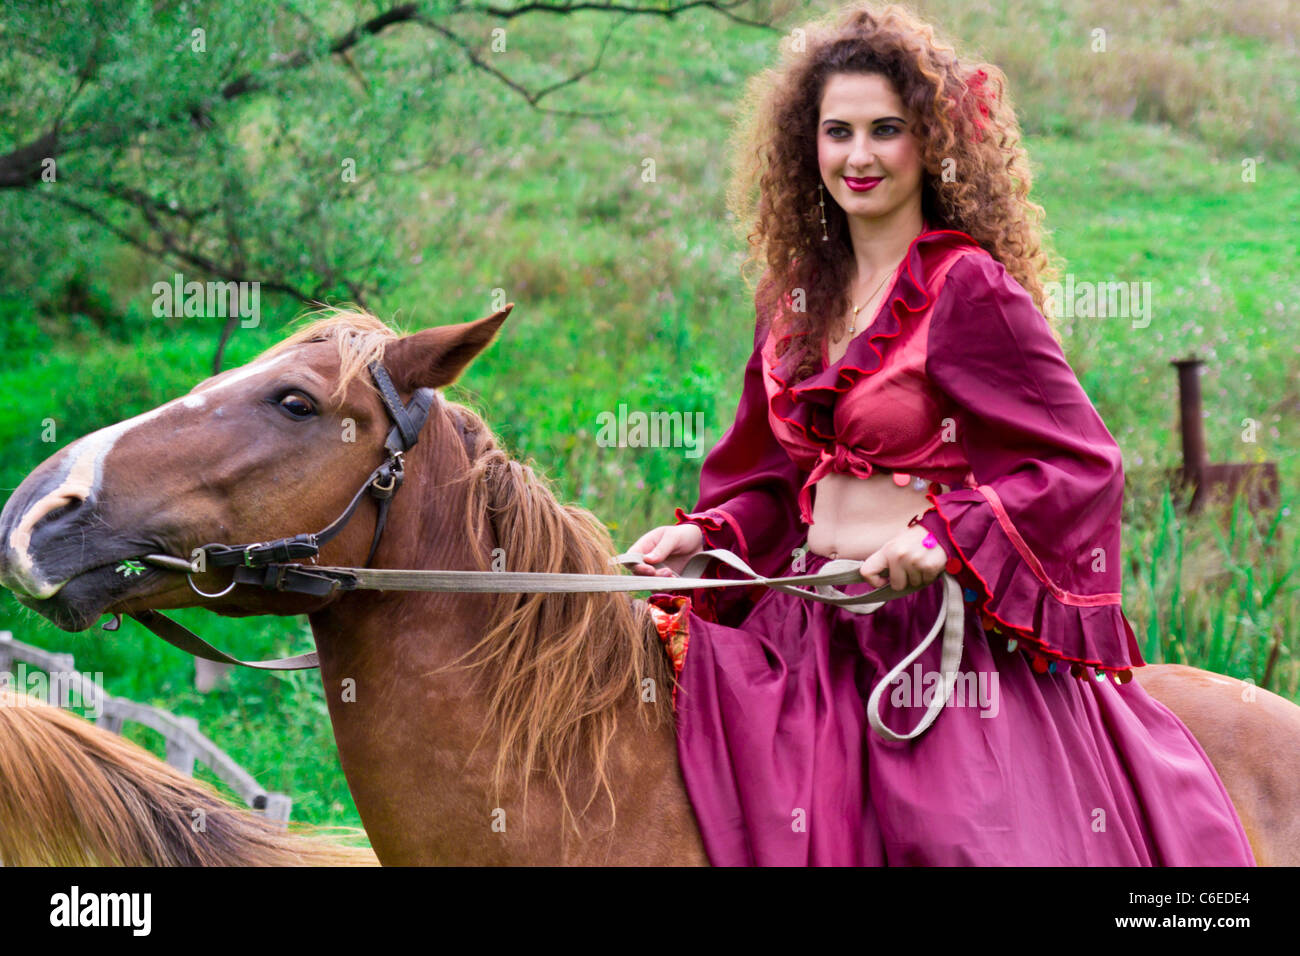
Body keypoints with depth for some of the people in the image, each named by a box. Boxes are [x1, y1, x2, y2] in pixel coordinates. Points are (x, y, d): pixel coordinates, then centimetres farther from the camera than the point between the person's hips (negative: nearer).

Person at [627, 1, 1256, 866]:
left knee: (968, 842, -10)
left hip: (941, 631, -6)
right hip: (812, 630, 6)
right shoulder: (796, 299, 12)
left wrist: (945, 540, -22)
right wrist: (705, 536, 0)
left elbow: (1085, 463, -11)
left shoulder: (971, 290, -9)